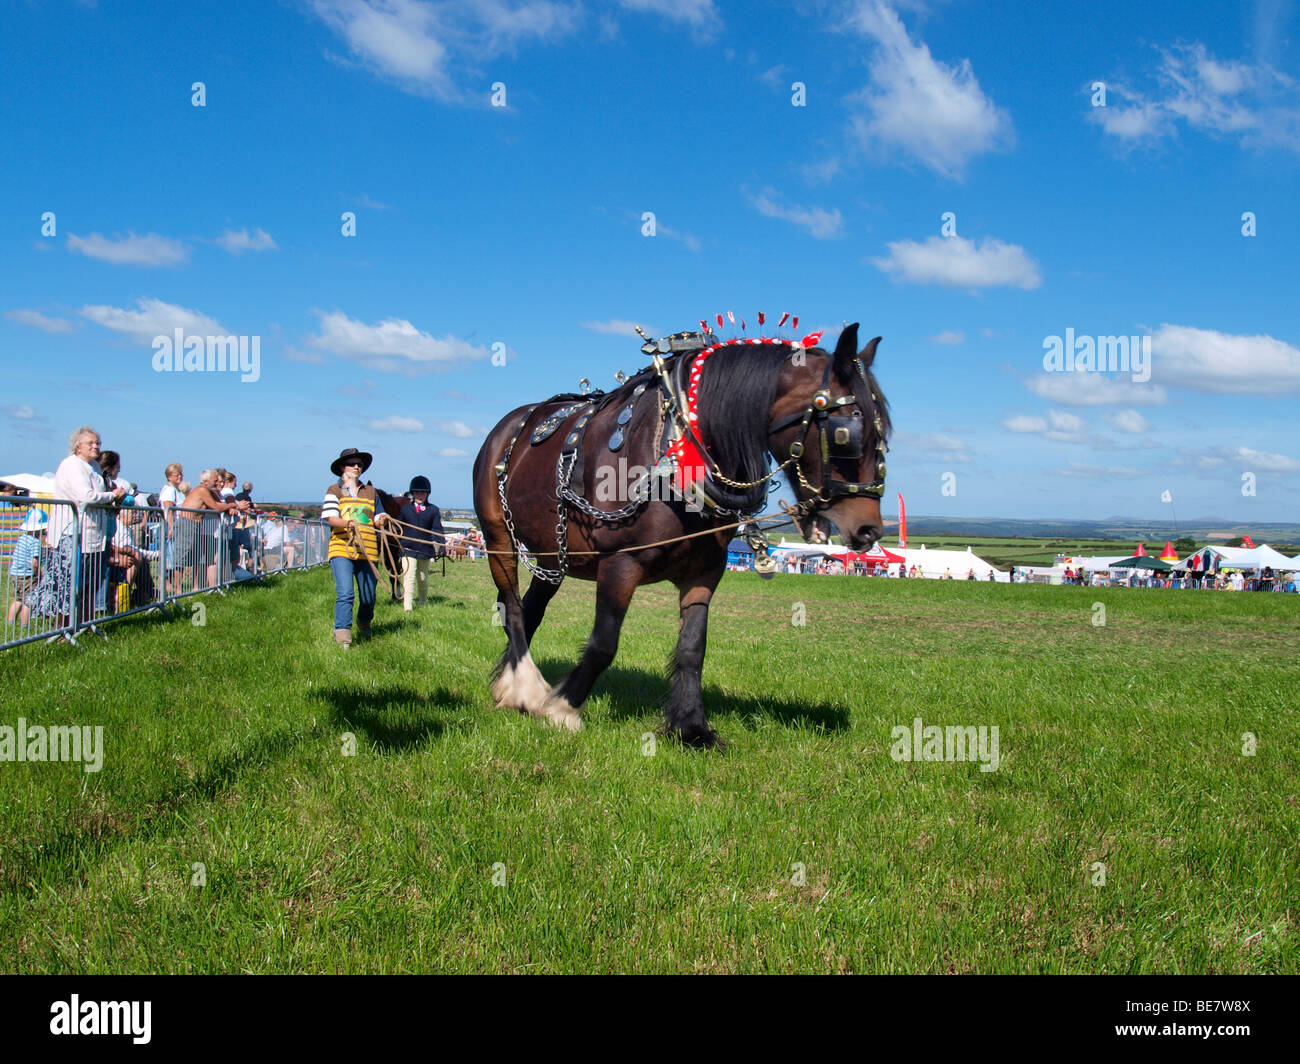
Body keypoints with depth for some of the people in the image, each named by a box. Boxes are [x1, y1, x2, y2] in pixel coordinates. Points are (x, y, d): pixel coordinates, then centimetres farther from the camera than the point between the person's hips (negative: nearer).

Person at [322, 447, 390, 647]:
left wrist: (381, 520, -2)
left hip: (368, 551, 4)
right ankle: (342, 637, -17)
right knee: (345, 594, -17)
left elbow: (376, 519, 23)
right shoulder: (334, 490, 9)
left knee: (368, 597, 6)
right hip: (341, 549, -4)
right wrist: (347, 523, -25)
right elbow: (330, 518, -4)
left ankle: (364, 627, 34)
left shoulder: (370, 492, 20)